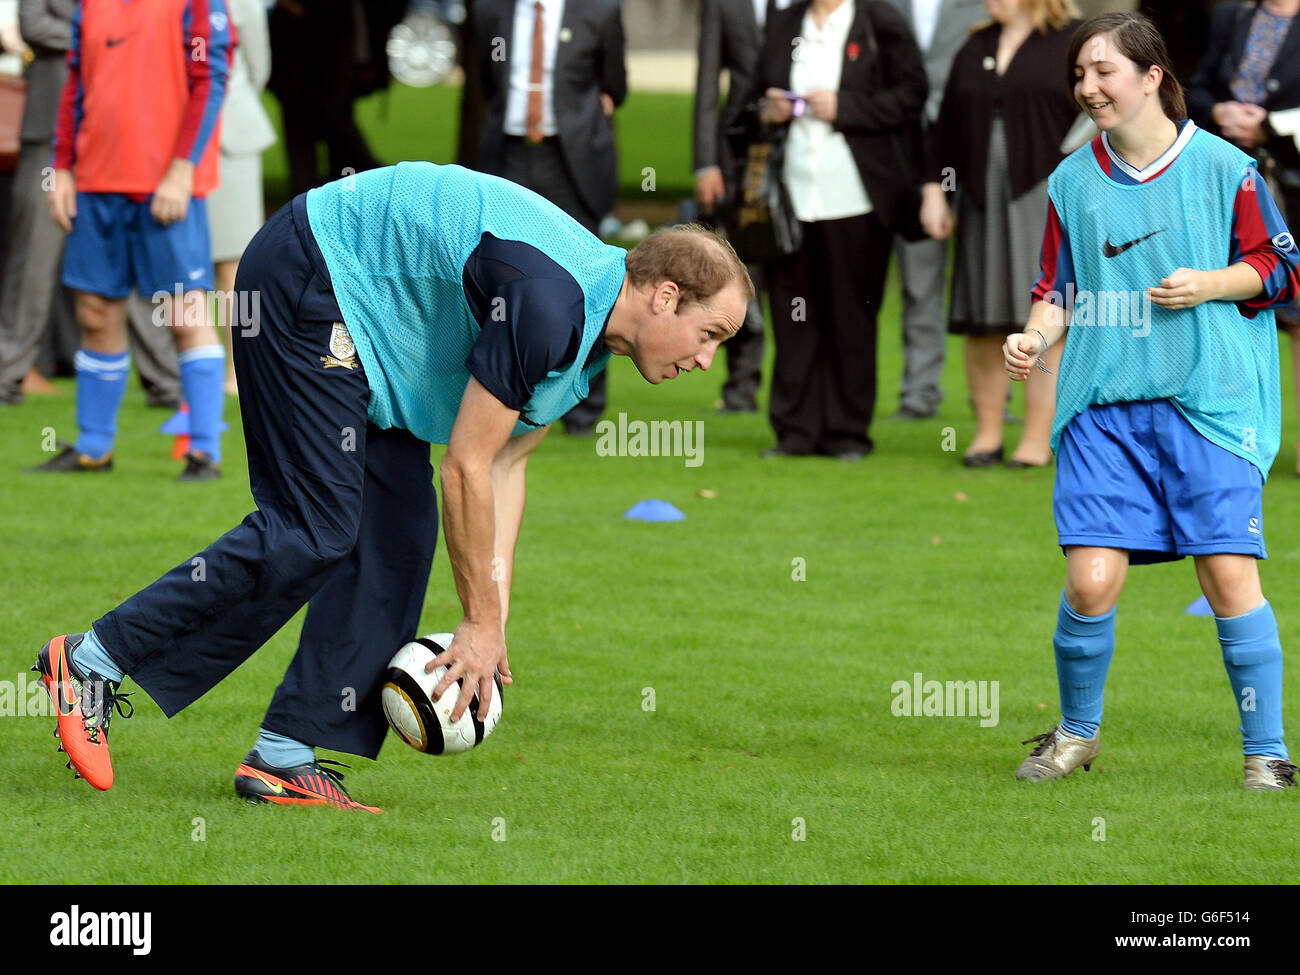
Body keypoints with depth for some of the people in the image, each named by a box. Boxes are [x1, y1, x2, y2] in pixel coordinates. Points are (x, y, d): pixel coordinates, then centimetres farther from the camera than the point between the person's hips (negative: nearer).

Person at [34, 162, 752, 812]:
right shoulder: (549, 303, -27)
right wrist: (483, 624, -13)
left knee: (398, 533, 2)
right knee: (313, 530, -15)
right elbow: (466, 466, -22)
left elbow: (504, 466, 11)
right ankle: (94, 661, -9)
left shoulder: (593, 338, 3)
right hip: (306, 283, -10)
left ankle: (283, 757, 1)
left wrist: (493, 622, 4)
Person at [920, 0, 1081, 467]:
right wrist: (935, 188, 10)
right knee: (981, 322, 4)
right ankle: (987, 433, 14)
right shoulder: (975, 50, 16)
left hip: (1045, 199, -5)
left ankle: (1038, 439, 0)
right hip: (982, 199, 5)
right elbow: (947, 125, 18)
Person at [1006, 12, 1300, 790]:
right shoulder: (1072, 180, 10)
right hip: (1103, 405, 2)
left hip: (1209, 403, -2)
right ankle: (1078, 732, 15)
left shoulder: (1221, 166, 1)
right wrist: (1037, 336, -3)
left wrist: (1210, 284, -10)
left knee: (1229, 574, -10)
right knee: (1091, 579, -9)